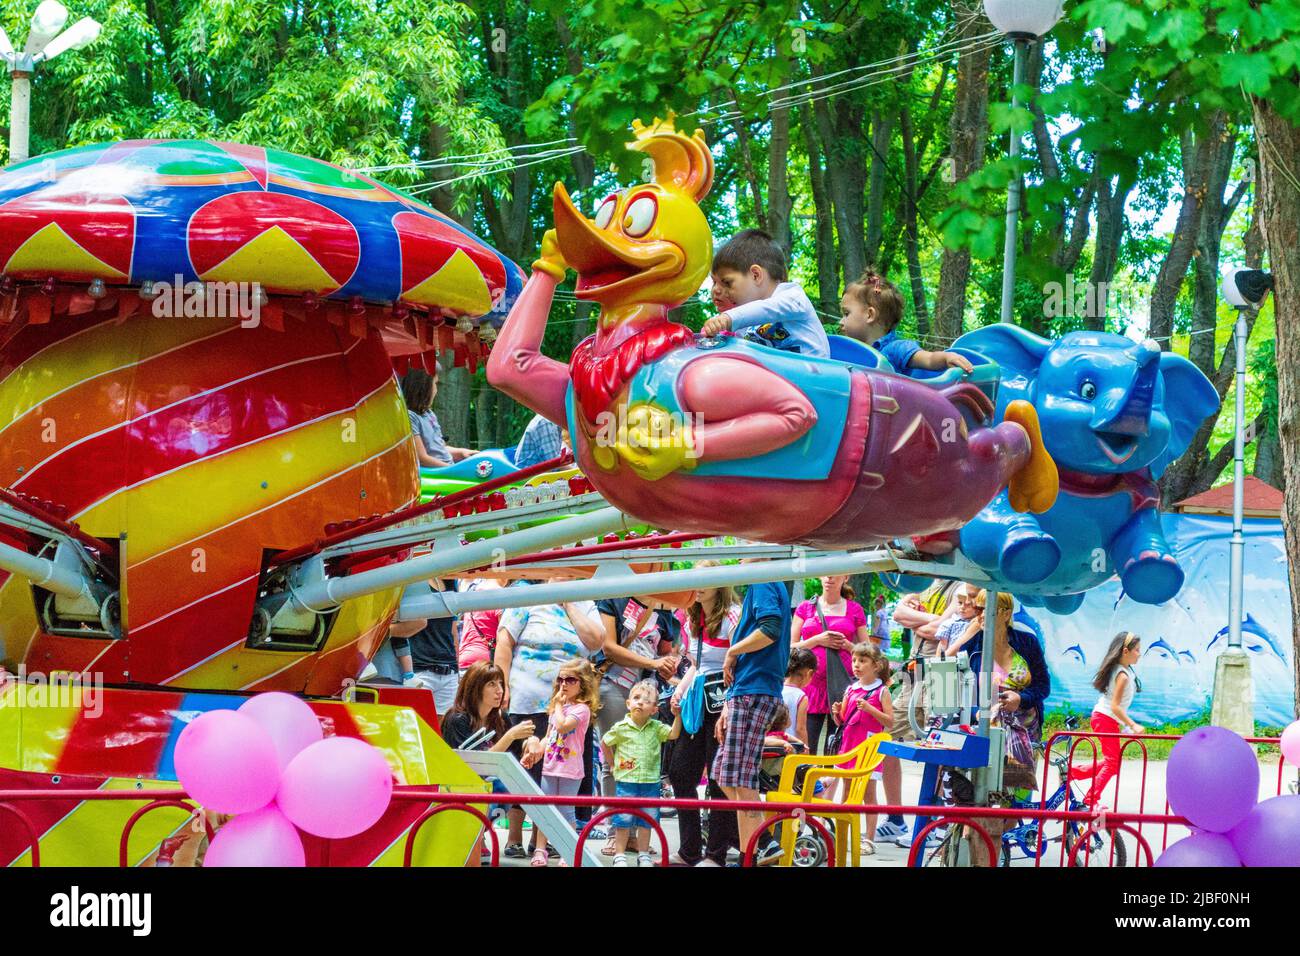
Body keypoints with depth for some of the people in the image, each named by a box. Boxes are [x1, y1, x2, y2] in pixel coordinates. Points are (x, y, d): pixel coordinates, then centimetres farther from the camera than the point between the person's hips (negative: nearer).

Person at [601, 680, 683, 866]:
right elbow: (605, 743, 8)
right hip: (626, 781, -2)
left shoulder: (656, 728, 1)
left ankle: (644, 855, 22)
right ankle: (620, 855, 9)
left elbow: (673, 734, -9)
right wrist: (612, 762, 9)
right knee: (623, 821, 1)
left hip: (650, 782, 2)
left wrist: (677, 715, -18)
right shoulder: (620, 728, -4)